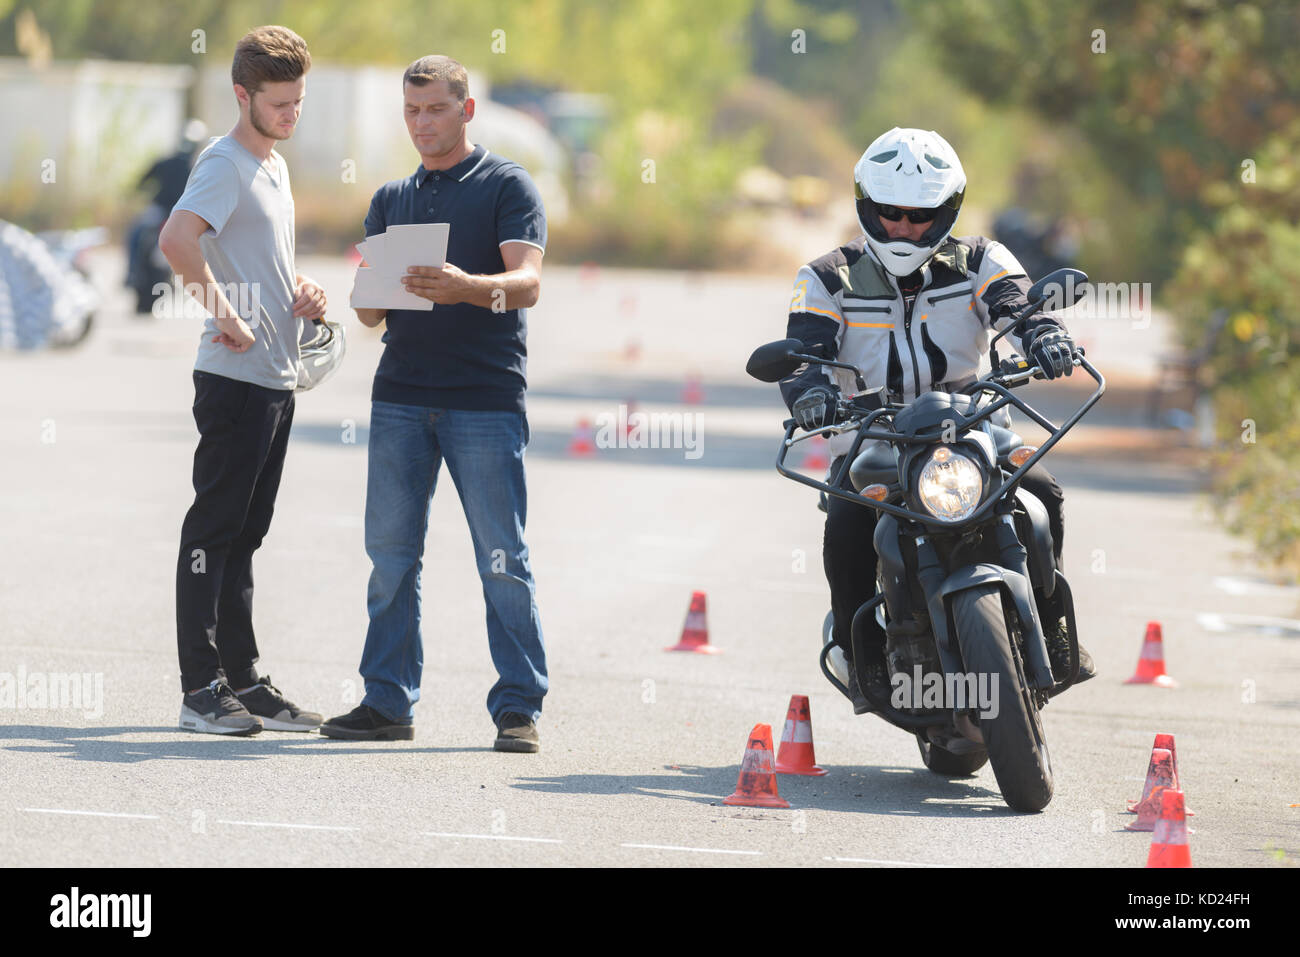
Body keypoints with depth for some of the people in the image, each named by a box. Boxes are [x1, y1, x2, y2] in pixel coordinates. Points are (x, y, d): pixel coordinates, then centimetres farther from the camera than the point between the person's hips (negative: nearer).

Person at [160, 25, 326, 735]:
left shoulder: (275, 168, 18)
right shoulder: (225, 163, -11)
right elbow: (176, 238, -29)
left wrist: (301, 295, 11)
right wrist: (223, 311, -26)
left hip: (277, 377, 9)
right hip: (234, 377, -9)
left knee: (244, 533, 12)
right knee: (214, 529, -6)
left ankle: (242, 681, 16)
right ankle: (200, 688, -4)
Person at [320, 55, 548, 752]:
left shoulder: (507, 186, 4)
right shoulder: (391, 199, 19)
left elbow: (527, 282, -9)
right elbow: (372, 313, 15)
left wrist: (466, 287, -29)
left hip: (486, 399, -5)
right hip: (401, 394, 5)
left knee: (502, 560, -4)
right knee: (391, 554, 3)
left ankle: (518, 707, -1)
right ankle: (388, 701, 9)